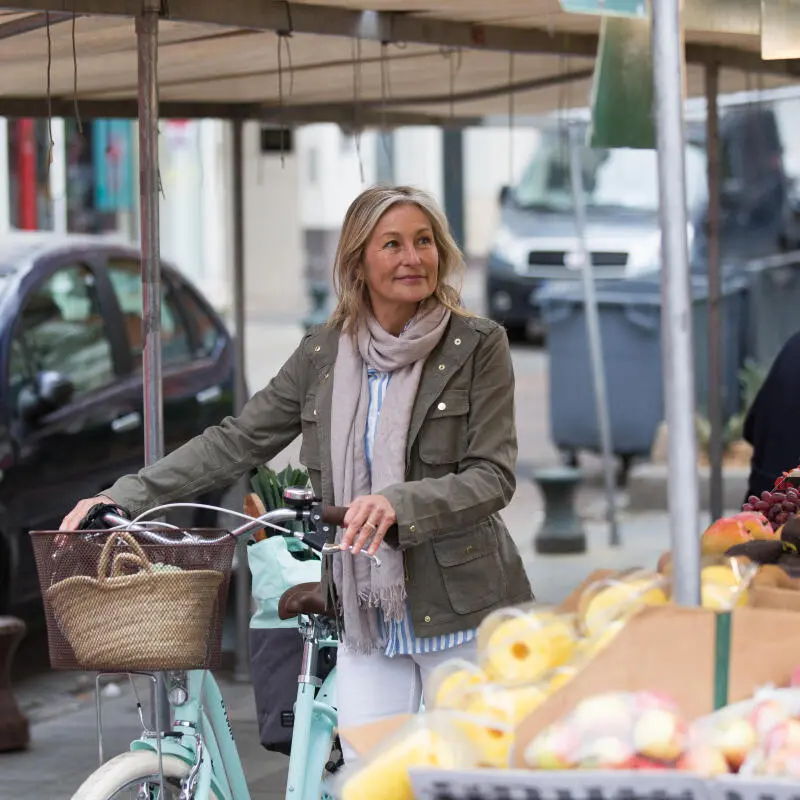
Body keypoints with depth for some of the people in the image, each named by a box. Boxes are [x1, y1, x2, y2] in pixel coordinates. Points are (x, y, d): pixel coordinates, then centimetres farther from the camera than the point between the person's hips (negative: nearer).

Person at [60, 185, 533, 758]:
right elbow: (237, 442, 10)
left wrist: (400, 503, -28)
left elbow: (492, 476, -10)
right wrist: (122, 497, 2)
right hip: (368, 621, 3)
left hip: (462, 616, -3)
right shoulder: (323, 354, 7)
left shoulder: (478, 347, -4)